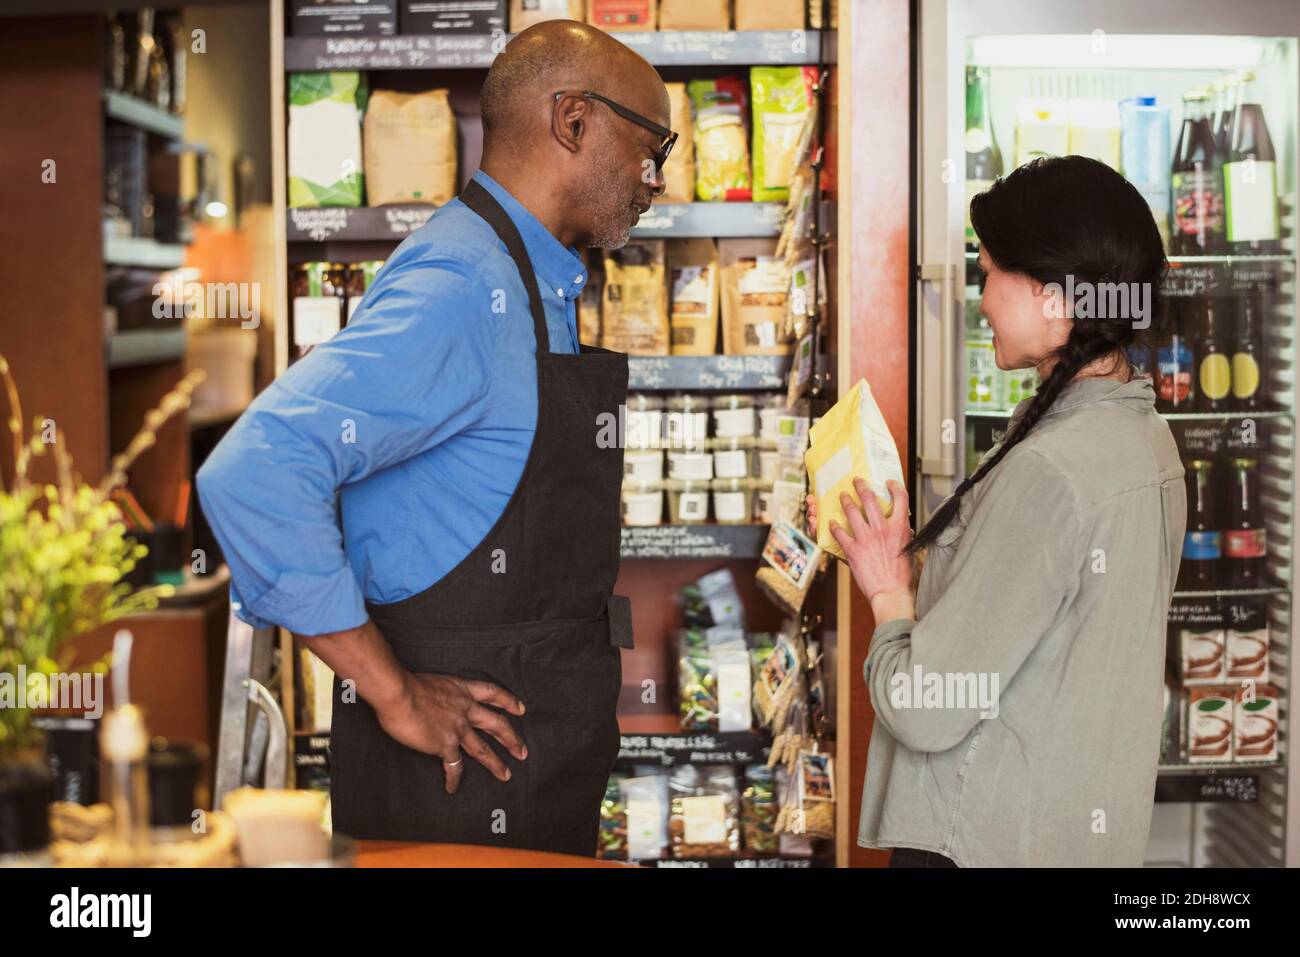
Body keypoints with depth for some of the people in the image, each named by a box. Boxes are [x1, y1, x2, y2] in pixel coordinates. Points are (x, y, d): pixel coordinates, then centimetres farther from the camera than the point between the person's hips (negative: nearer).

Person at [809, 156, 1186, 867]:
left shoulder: (1047, 473, -25)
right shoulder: (1144, 434, 3)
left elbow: (927, 712, -23)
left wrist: (888, 591, -7)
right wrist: (918, 565, 6)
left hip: (987, 843, -8)